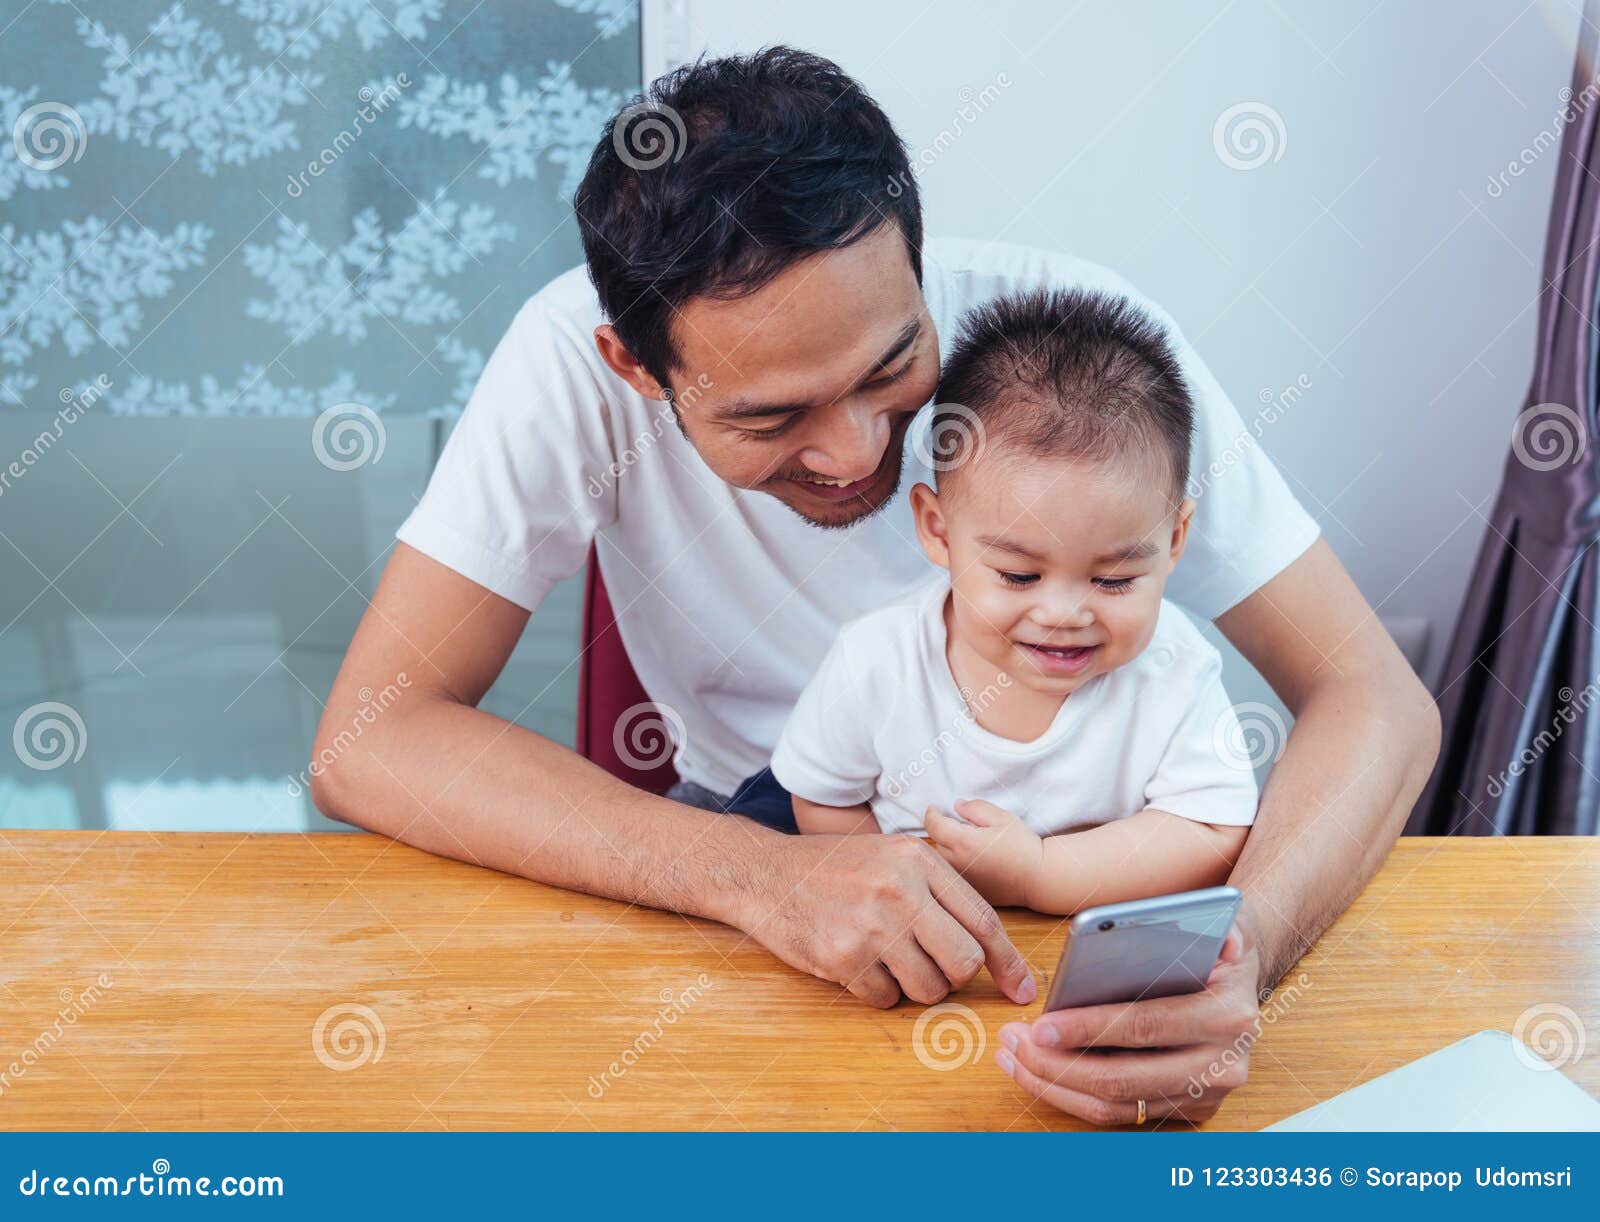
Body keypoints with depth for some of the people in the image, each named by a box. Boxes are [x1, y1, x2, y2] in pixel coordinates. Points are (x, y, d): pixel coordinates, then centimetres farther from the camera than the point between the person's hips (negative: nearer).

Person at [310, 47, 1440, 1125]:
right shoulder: (577, 363, -23)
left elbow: (1375, 699, -22)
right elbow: (370, 737, -27)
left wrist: (1240, 957, -42)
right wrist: (756, 872, -39)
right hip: (762, 834, 1)